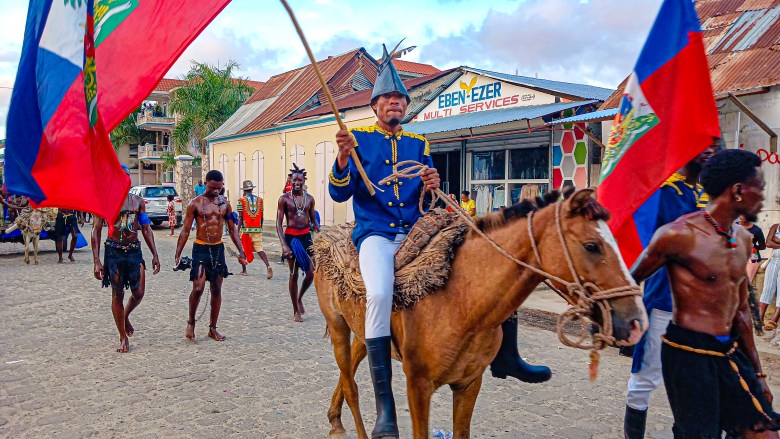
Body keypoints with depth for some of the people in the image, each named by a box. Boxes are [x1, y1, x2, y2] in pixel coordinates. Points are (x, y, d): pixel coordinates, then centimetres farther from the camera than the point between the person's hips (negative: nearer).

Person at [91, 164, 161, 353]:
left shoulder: (138, 201, 8)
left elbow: (146, 229, 10)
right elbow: (96, 231, -2)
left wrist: (155, 255, 4)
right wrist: (97, 261, -9)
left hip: (134, 250, 3)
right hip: (114, 251, -3)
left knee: (139, 293, 1)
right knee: (117, 294, 2)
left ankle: (125, 316, 34)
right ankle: (123, 337, 15)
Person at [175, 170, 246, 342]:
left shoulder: (224, 204, 5)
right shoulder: (195, 204, -5)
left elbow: (232, 230, 11)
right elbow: (185, 231, -4)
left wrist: (241, 251, 4)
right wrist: (178, 254, -10)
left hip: (218, 249, 4)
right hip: (201, 249, -4)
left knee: (216, 289, 7)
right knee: (198, 288, -13)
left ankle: (213, 328, 17)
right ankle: (191, 323, 12)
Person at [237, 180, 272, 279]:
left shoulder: (241, 200, -1)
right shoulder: (259, 200, 8)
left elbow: (240, 217, -6)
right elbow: (261, 217, 10)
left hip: (246, 229, -2)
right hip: (257, 229, 2)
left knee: (243, 249, 15)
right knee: (259, 249, 1)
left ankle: (244, 270, 25)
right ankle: (268, 266, -22)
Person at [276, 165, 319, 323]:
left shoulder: (309, 198, 6)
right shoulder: (284, 199, -4)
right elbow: (278, 223, -6)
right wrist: (284, 244, -15)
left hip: (306, 236, 3)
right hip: (291, 237, -3)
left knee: (311, 272, -3)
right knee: (293, 274, 4)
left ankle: (299, 299, 25)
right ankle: (296, 311, 17)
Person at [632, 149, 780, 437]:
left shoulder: (743, 241, 9)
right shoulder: (680, 235, -17)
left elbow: (740, 310, 16)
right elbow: (630, 282, -6)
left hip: (731, 352, 7)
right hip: (688, 353, -7)